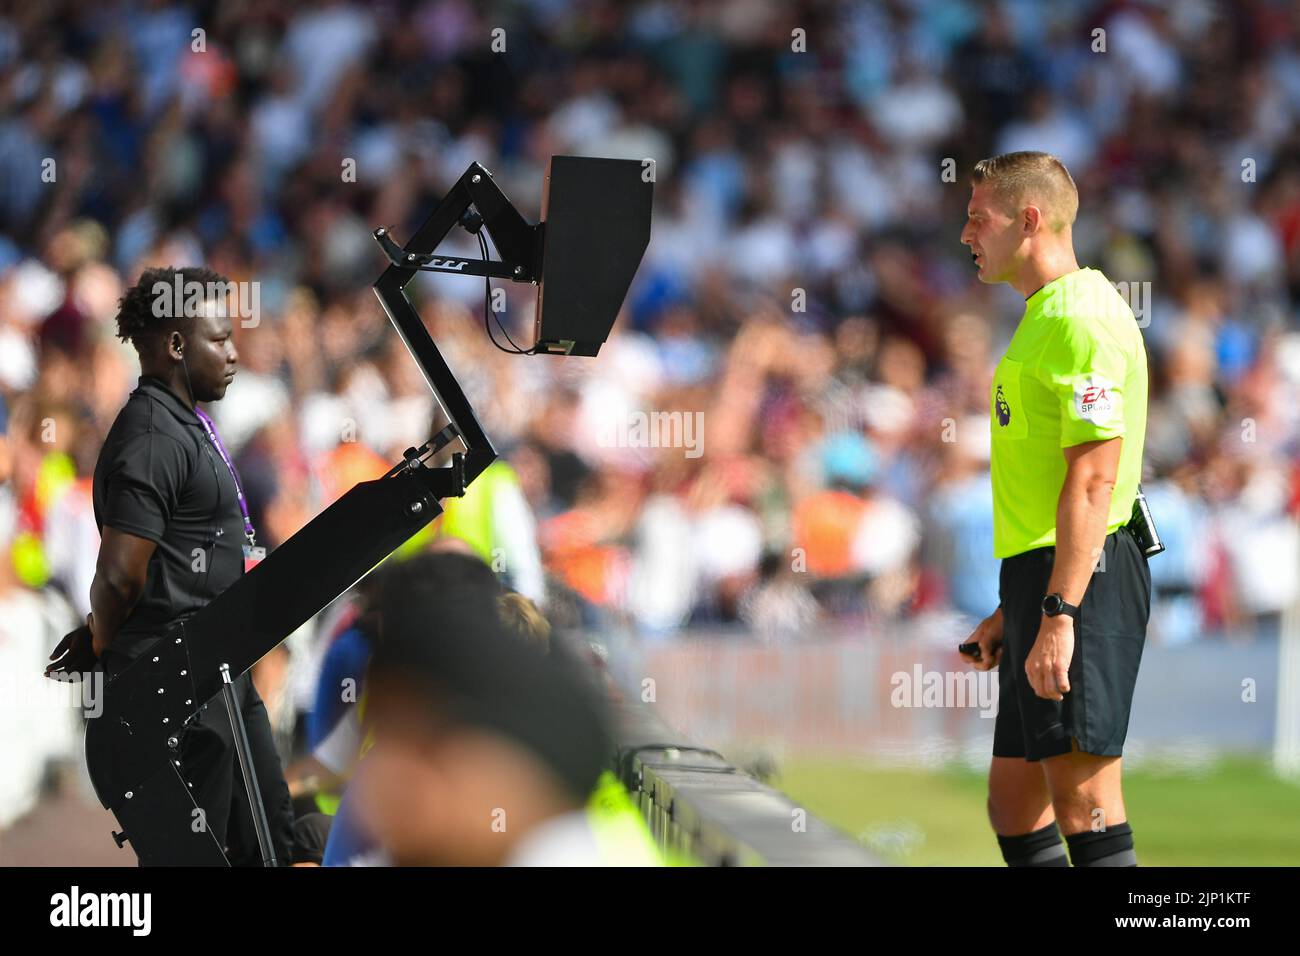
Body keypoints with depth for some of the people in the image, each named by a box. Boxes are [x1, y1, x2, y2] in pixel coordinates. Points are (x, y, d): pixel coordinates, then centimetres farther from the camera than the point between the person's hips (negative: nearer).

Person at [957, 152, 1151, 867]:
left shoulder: (1081, 320, -12)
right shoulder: (1045, 320, 21)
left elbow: (1093, 480, -20)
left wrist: (1057, 616, -24)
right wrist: (1012, 610, 27)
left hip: (1080, 580, -11)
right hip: (1043, 580, 11)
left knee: (1082, 796, -12)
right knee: (1015, 801, 11)